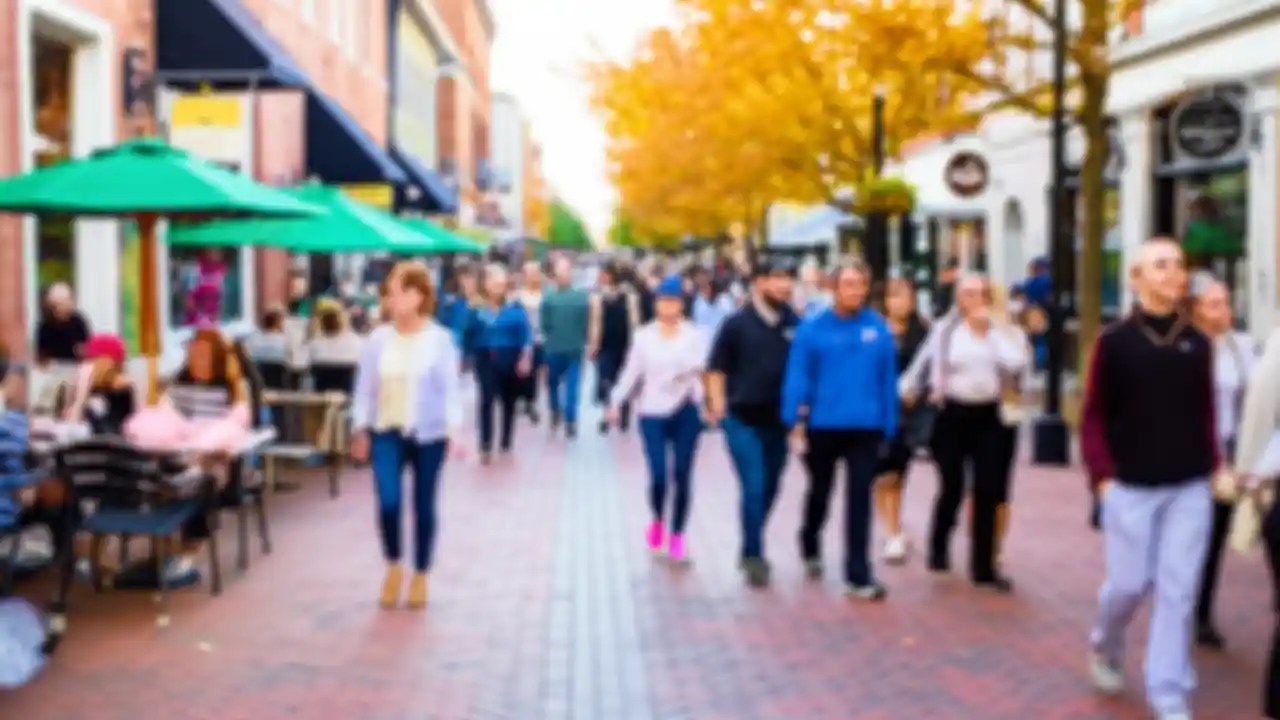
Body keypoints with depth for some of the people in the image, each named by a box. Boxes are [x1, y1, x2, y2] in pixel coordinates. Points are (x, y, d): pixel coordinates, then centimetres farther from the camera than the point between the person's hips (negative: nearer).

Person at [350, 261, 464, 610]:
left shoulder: (440, 339, -6)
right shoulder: (378, 339, 1)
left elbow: (451, 388, -6)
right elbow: (365, 387, 7)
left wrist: (455, 430, -13)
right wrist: (360, 429, 5)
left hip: (428, 434, -1)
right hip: (387, 432, 1)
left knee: (423, 505, 7)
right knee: (388, 502, -12)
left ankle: (420, 577, 24)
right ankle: (393, 567, 14)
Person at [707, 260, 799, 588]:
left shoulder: (795, 324, 0)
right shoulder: (737, 324, -4)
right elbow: (717, 367, 1)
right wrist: (718, 403, -8)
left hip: (778, 419, 3)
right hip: (742, 418, -3)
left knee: (770, 489, 14)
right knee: (753, 488, -10)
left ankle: (752, 550, 32)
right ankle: (753, 555, -1)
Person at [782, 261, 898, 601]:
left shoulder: (879, 329, -2)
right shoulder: (812, 329, -6)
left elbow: (888, 380, 1)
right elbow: (797, 377, -8)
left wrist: (888, 426, 0)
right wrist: (795, 420, -15)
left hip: (866, 428, 0)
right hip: (822, 426, 0)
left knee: (859, 498, -2)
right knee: (820, 491, 19)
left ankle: (858, 575, 2)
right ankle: (810, 546, 45)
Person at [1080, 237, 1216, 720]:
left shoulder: (1197, 344, 6)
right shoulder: (1115, 341, -4)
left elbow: (1205, 413, 11)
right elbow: (1094, 416, -2)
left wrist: (1214, 466, 1)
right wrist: (1102, 475, -10)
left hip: (1191, 489, 3)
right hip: (1132, 488, -3)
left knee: (1178, 593, 0)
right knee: (1129, 583, 3)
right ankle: (1104, 646, 35)